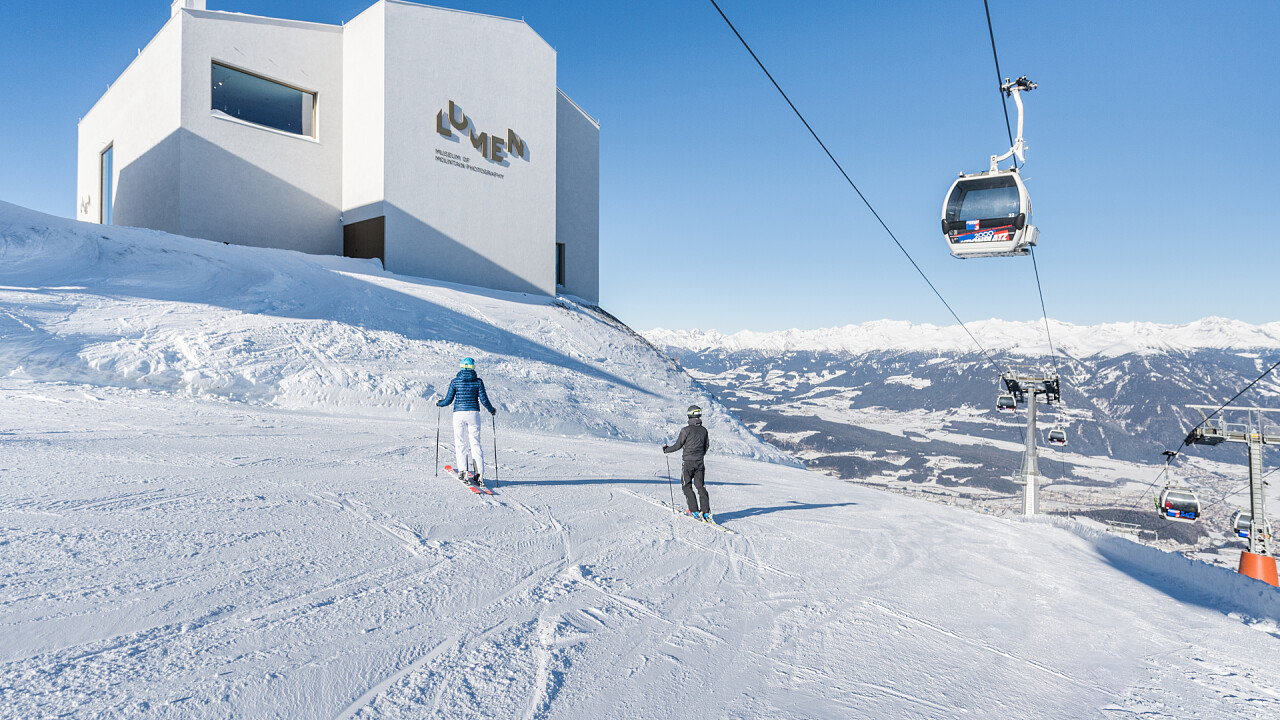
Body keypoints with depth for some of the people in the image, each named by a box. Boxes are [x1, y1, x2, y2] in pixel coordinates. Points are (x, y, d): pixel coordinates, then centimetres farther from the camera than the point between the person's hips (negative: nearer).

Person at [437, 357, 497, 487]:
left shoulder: (455, 381, 1)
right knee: (476, 443, 4)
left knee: (460, 443, 6)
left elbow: (449, 400, 1)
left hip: (458, 413, 0)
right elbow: (484, 399, -2)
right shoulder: (478, 381, 1)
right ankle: (480, 474, -1)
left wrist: (439, 403, 22)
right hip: (473, 413, 0)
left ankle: (462, 471, -5)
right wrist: (492, 410, 16)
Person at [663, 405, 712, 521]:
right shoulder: (704, 430, 5)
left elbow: (678, 445, -7)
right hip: (700, 462, 5)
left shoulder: (686, 430, -13)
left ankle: (695, 511, -1)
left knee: (686, 486, 6)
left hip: (688, 462, -5)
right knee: (701, 486, 9)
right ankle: (706, 512, 4)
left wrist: (666, 449, 11)